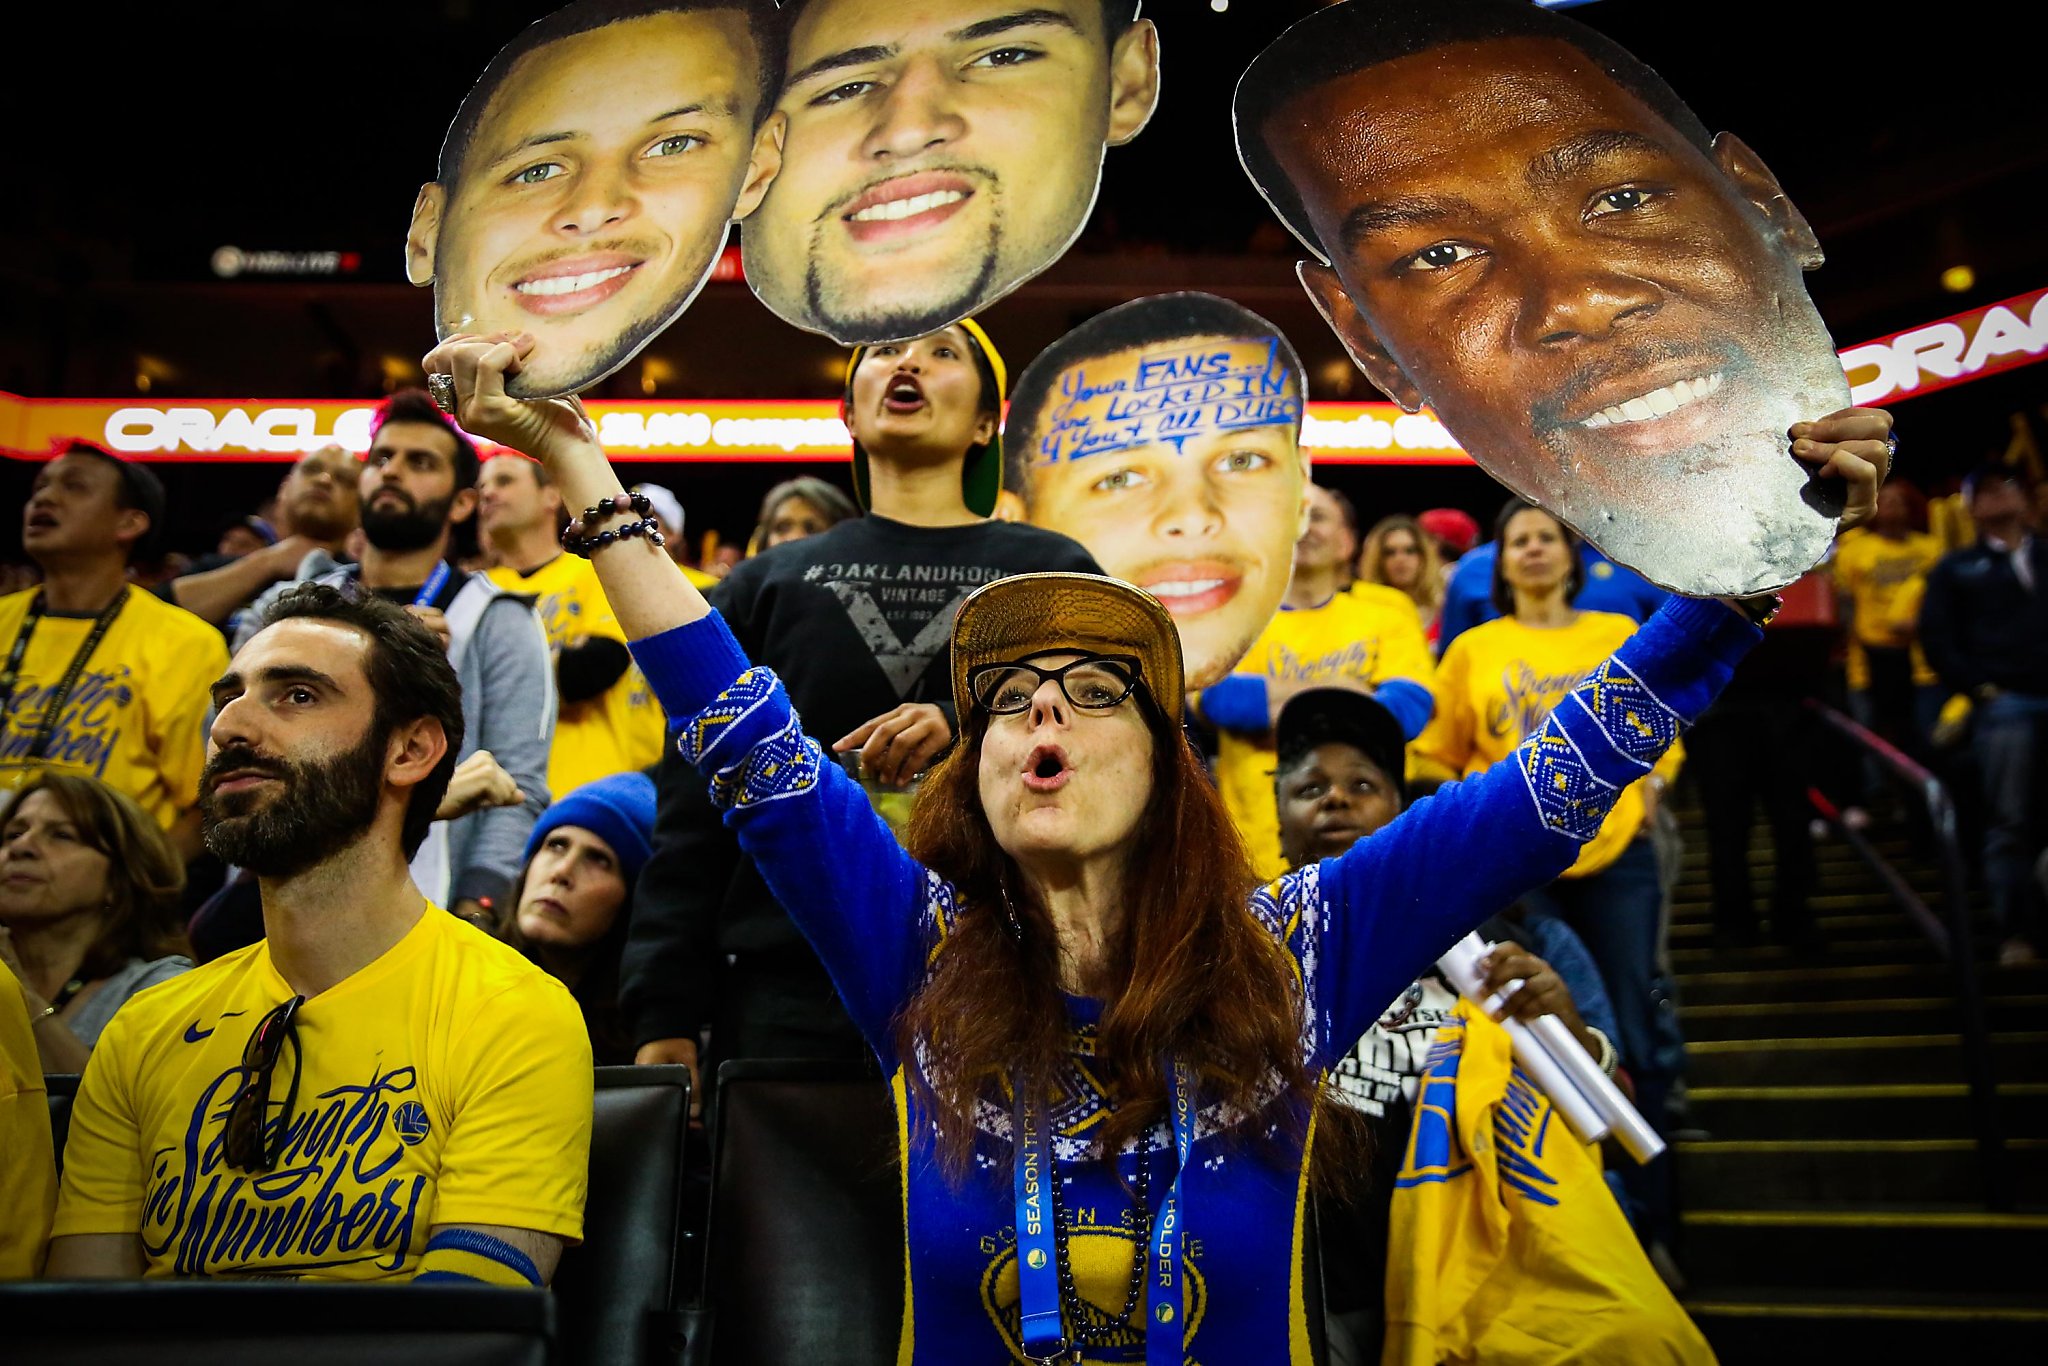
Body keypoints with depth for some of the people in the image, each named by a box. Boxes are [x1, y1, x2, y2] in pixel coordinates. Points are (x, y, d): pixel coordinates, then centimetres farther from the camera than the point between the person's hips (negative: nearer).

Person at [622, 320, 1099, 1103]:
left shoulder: (1054, 573, 14)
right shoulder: (767, 586, 16)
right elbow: (693, 811, 11)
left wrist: (969, 726, -15)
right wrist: (666, 1014, 2)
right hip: (790, 998, 1)